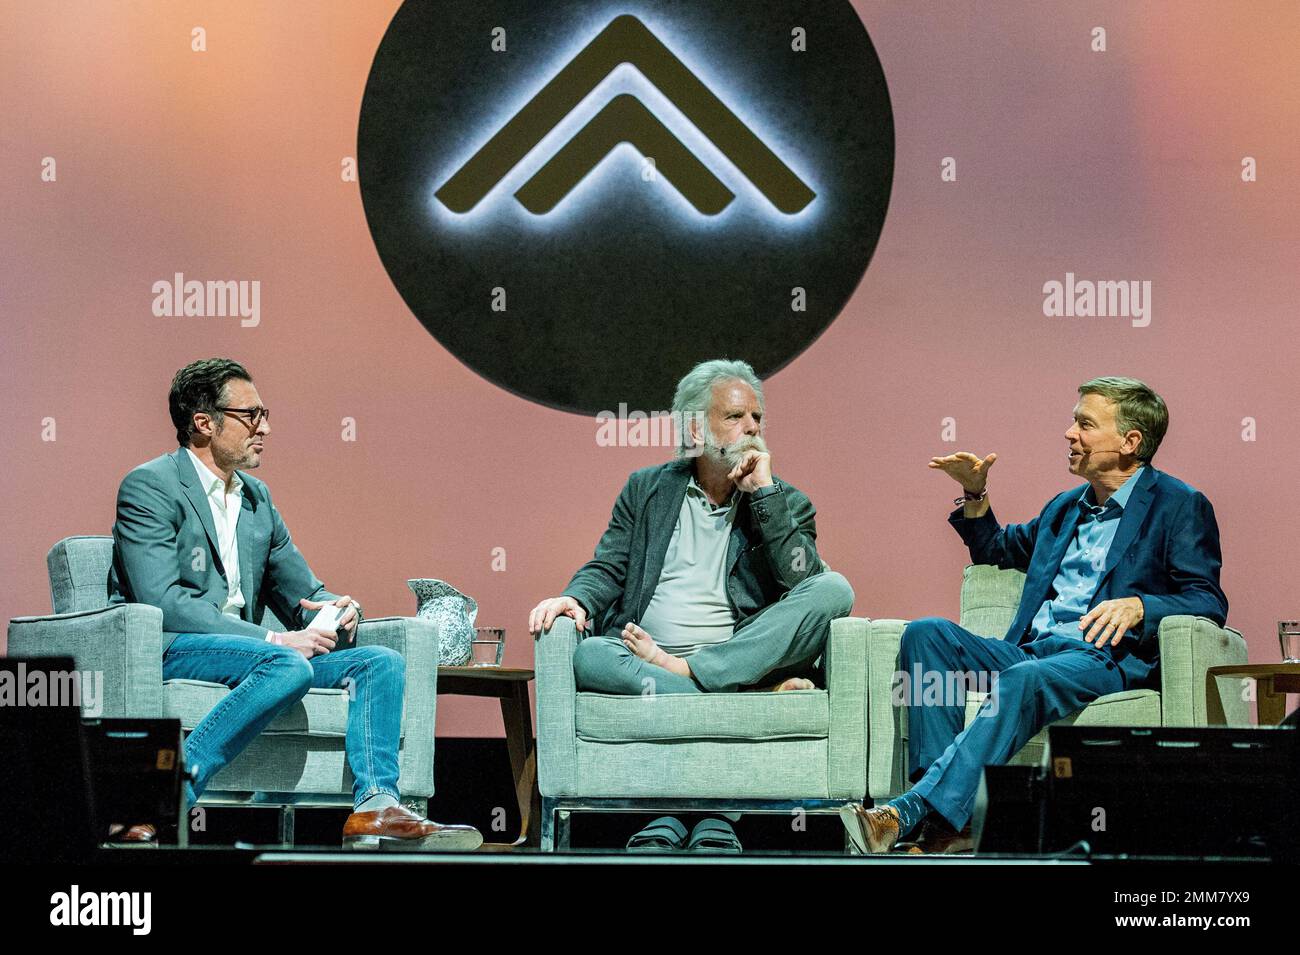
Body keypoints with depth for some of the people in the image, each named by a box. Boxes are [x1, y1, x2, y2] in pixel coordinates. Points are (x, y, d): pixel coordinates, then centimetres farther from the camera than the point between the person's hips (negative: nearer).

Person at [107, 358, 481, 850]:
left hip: (242, 647, 8)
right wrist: (274, 640, -22)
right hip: (167, 649, -8)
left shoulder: (257, 497, 20)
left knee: (381, 663, -7)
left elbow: (300, 589, 22)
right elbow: (160, 600, -17)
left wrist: (336, 609, -5)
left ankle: (375, 807, -24)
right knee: (287, 667, -34)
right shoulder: (149, 487, -5)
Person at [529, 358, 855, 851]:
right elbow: (607, 567, 11)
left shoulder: (785, 503, 13)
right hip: (641, 659, 1)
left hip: (744, 660, 0)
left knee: (834, 589, -22)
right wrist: (577, 599, -12)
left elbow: (803, 585, -5)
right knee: (583, 653, -32)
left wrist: (764, 491, -7)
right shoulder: (647, 489, 19)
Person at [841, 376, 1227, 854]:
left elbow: (1209, 603, -6)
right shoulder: (1065, 507, 27)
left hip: (1106, 658, -7)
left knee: (1025, 679, -39)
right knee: (927, 632, -19)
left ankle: (914, 811, -47)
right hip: (1029, 649, 7)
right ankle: (946, 822, -33)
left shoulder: (1180, 506, 5)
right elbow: (997, 550, 43)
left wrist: (1137, 605, -24)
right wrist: (975, 494, 25)